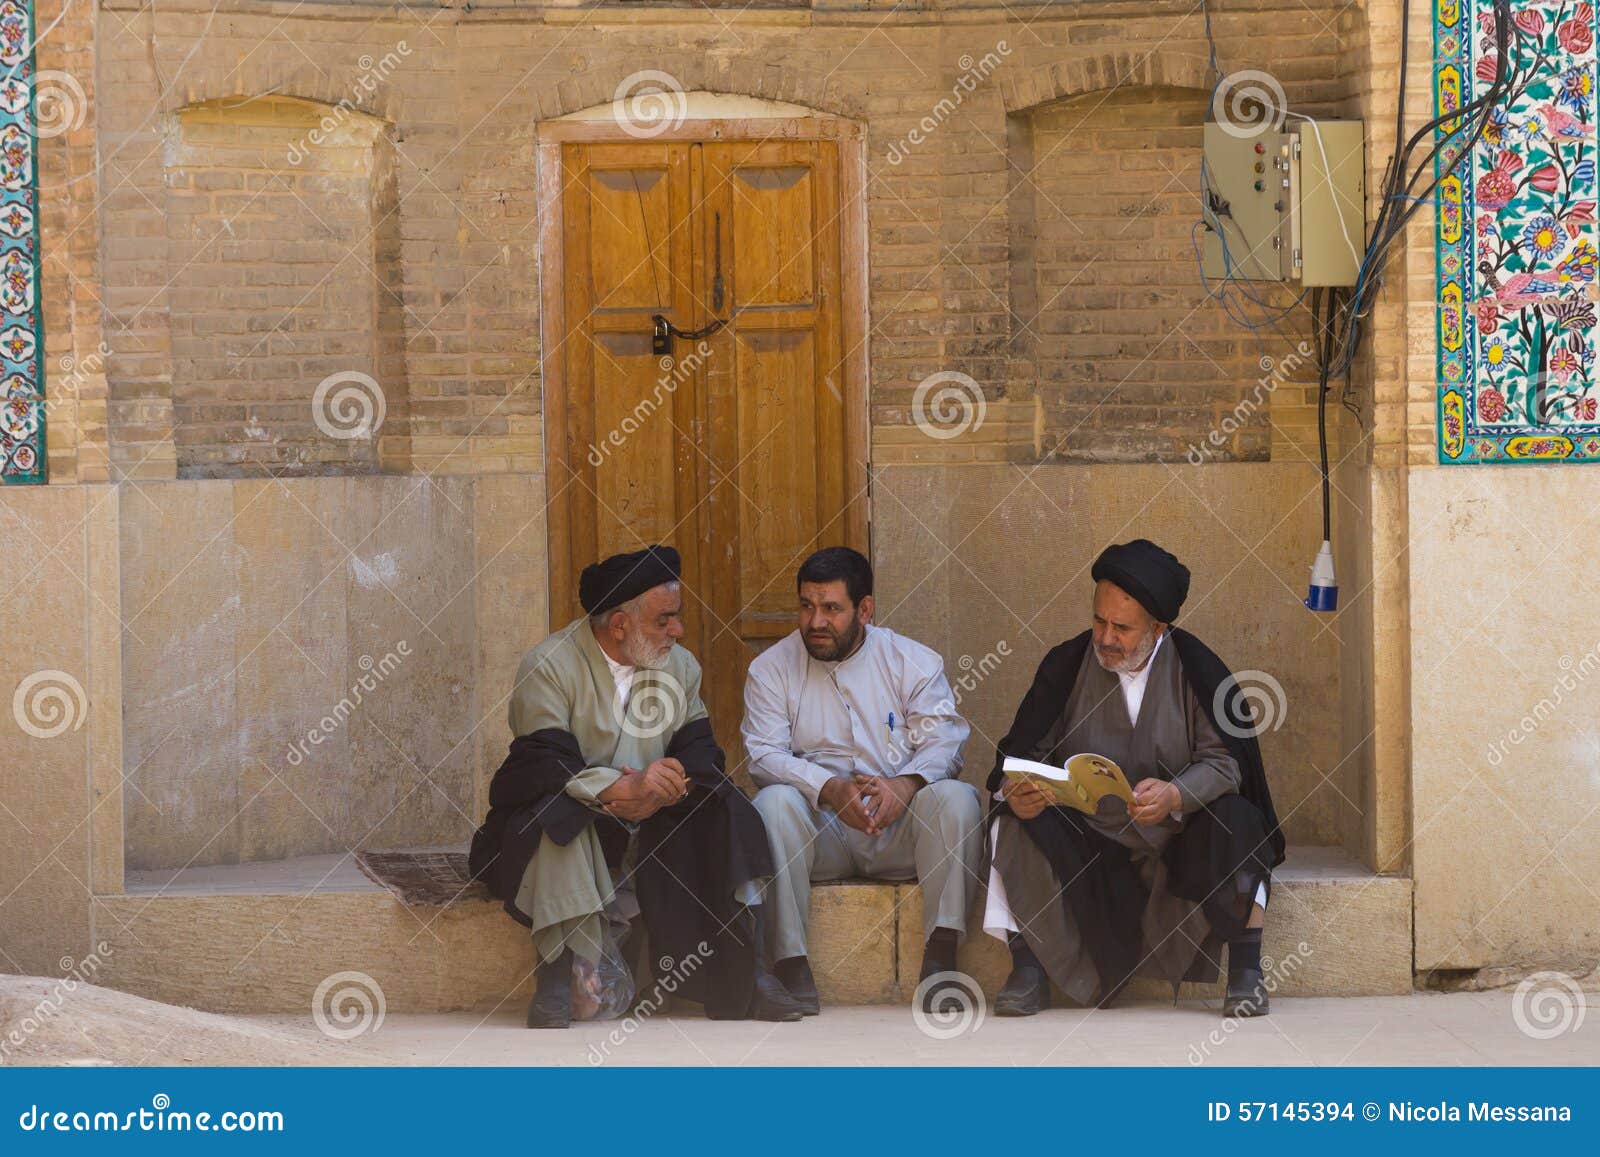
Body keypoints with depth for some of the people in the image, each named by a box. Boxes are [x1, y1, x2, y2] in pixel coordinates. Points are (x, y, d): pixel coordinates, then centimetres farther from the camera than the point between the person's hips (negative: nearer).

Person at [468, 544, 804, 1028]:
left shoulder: (680, 666, 8)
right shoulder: (548, 666, -11)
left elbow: (700, 750, -1)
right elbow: (543, 763, -22)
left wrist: (658, 792, -24)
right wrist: (623, 788, -37)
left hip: (652, 823, 5)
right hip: (569, 816, -4)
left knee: (724, 814, -19)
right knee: (559, 823, -37)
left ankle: (750, 974, -21)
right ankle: (554, 985, -36)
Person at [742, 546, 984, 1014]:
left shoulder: (913, 662, 8)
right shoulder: (772, 668, 7)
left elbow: (942, 743, -3)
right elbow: (764, 754, -5)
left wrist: (905, 785, -26)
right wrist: (830, 790, -24)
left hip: (901, 827, 0)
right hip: (820, 832, 0)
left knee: (956, 798, -28)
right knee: (774, 803, -31)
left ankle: (940, 959, -30)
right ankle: (790, 962, -32)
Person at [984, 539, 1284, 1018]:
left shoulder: (1195, 667, -4)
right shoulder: (1066, 665, 0)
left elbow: (1223, 762, -12)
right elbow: (1022, 752, -3)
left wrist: (1175, 796, -33)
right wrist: (1015, 790, -27)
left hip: (1178, 841, -1)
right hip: (1085, 843, 1)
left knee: (1234, 821, -29)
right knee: (1018, 825, -26)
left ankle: (1246, 972, -21)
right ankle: (1028, 969, -21)